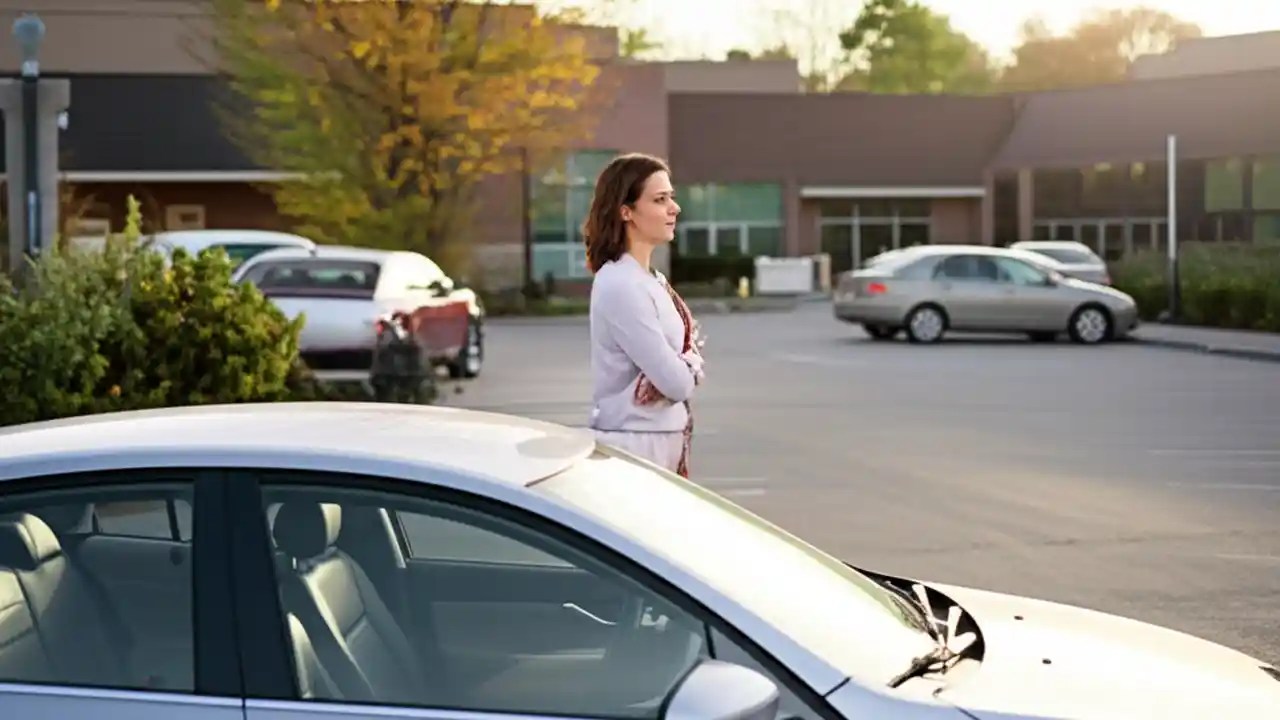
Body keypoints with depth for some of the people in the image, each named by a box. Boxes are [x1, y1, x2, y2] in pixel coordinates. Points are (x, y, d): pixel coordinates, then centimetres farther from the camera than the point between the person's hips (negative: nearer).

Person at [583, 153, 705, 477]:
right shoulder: (621, 286, -18)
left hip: (664, 441, 9)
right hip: (634, 446, -9)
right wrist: (690, 366, 1)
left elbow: (692, 350, 8)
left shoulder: (652, 281, 11)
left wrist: (685, 366, -14)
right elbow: (677, 382, -20)